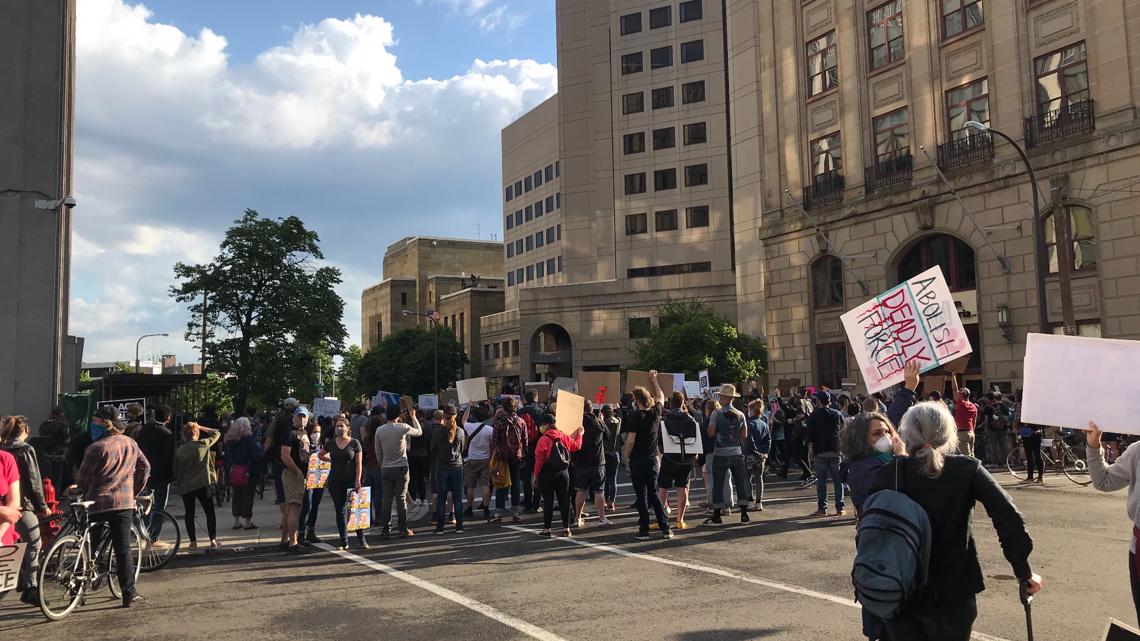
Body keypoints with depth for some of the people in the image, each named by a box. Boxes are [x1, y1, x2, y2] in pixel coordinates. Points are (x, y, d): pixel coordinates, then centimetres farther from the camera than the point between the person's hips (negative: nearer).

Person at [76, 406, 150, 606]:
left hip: (97, 503, -4)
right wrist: (135, 491, 25)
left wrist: (86, 491, 17)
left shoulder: (97, 448, -9)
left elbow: (82, 479, -4)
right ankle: (129, 594, 3)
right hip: (125, 502, 4)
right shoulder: (131, 444, 8)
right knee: (123, 548, 4)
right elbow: (145, 468, 16)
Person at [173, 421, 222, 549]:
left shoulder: (179, 450, 1)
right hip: (202, 484, -3)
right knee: (210, 512, 5)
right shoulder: (203, 444, -8)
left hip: (185, 486, 3)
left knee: (189, 513, 11)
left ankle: (193, 541, 10)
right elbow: (216, 434, 7)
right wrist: (201, 427, 9)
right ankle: (213, 540, 2)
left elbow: (175, 470, 7)